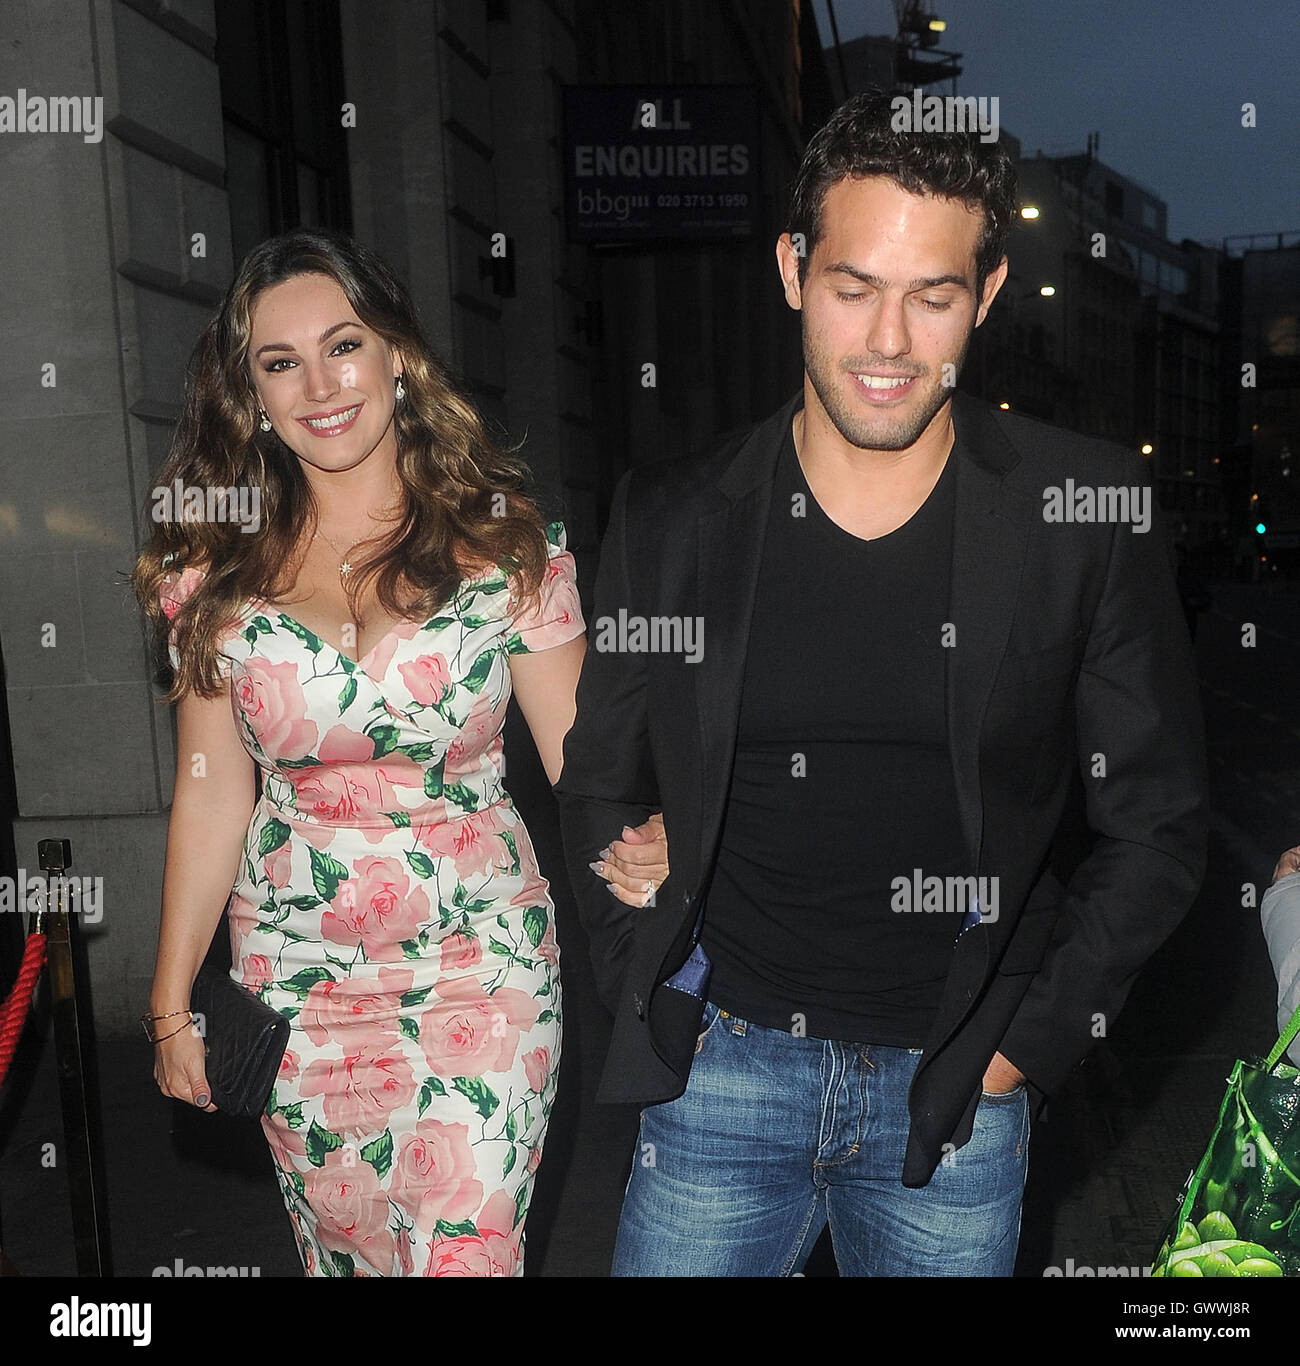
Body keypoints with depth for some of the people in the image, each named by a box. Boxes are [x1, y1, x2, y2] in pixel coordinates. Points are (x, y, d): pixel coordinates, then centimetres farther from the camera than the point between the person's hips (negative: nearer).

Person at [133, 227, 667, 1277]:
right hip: (296, 973, 2)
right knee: (341, 1248, 18)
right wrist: (171, 1001, 5)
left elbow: (576, 745, -7)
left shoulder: (504, 533, -6)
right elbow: (211, 796, 2)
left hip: (482, 961, -2)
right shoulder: (216, 566, -2)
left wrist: (629, 842, -29)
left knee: (469, 1250, 1)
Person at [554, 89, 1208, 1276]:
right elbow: (603, 789, 7)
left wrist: (1030, 1041, -3)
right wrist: (652, 1004, 1)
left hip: (957, 1090, 0)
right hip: (721, 1067, 1)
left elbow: (1157, 824, 0)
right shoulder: (673, 520, -4)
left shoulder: (1086, 518, -7)